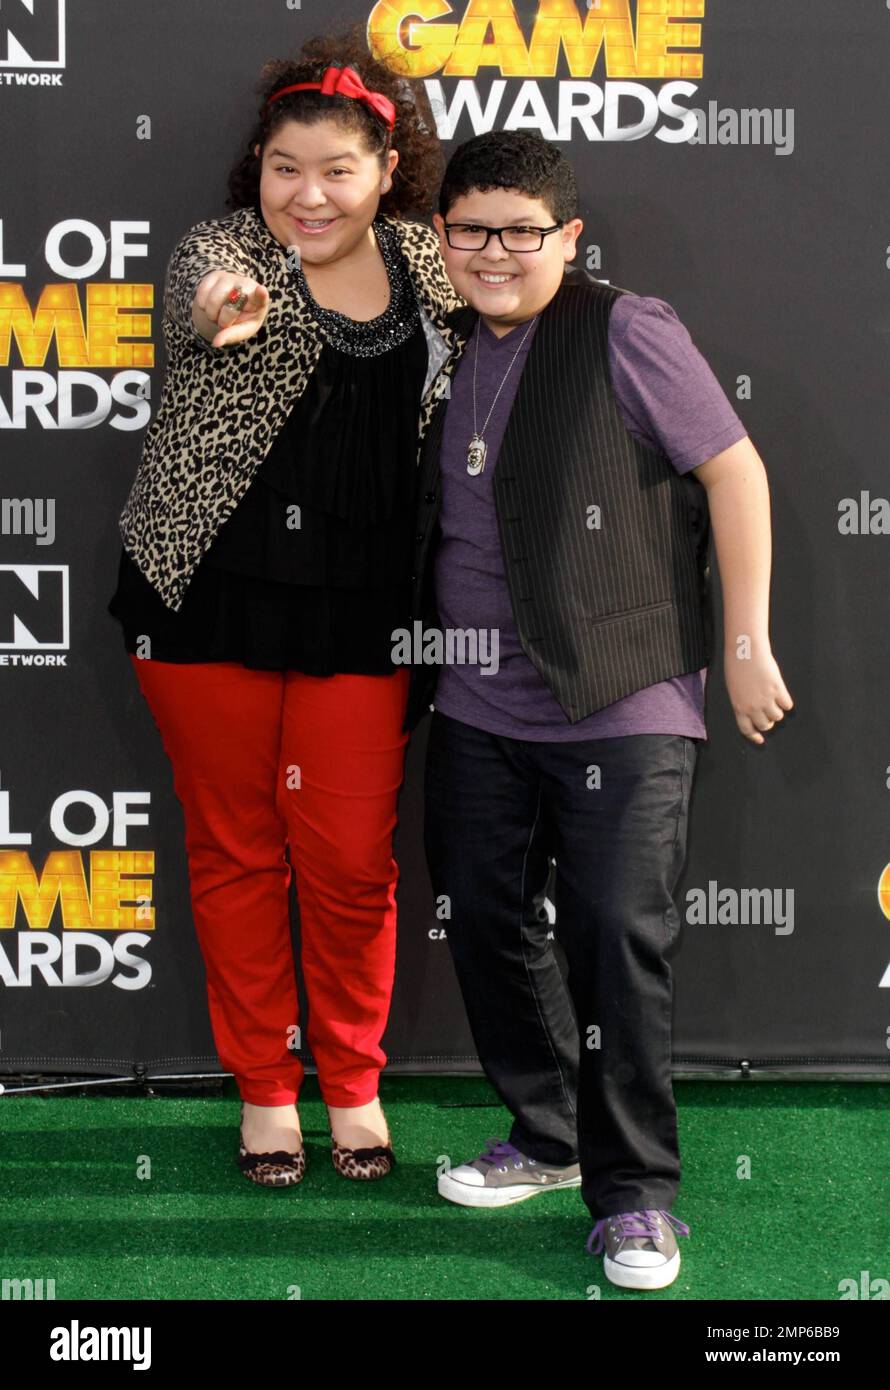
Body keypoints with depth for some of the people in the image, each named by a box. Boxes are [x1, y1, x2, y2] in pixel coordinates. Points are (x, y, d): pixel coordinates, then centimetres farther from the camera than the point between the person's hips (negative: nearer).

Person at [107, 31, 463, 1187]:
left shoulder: (425, 263, 4)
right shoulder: (226, 249, -7)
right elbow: (203, 293, -31)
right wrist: (220, 313, -55)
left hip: (359, 614, 2)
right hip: (210, 602, -2)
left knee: (352, 857, 4)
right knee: (236, 848, 8)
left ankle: (354, 1083, 26)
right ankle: (265, 1089, 25)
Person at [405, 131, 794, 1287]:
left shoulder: (624, 333, -8)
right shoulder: (446, 347, 11)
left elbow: (734, 470, -8)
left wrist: (746, 644, -9)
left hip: (621, 712, -6)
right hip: (476, 713, 7)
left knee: (617, 943, -6)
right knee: (487, 927, 11)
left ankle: (635, 1193, 6)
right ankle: (547, 1138, 30)